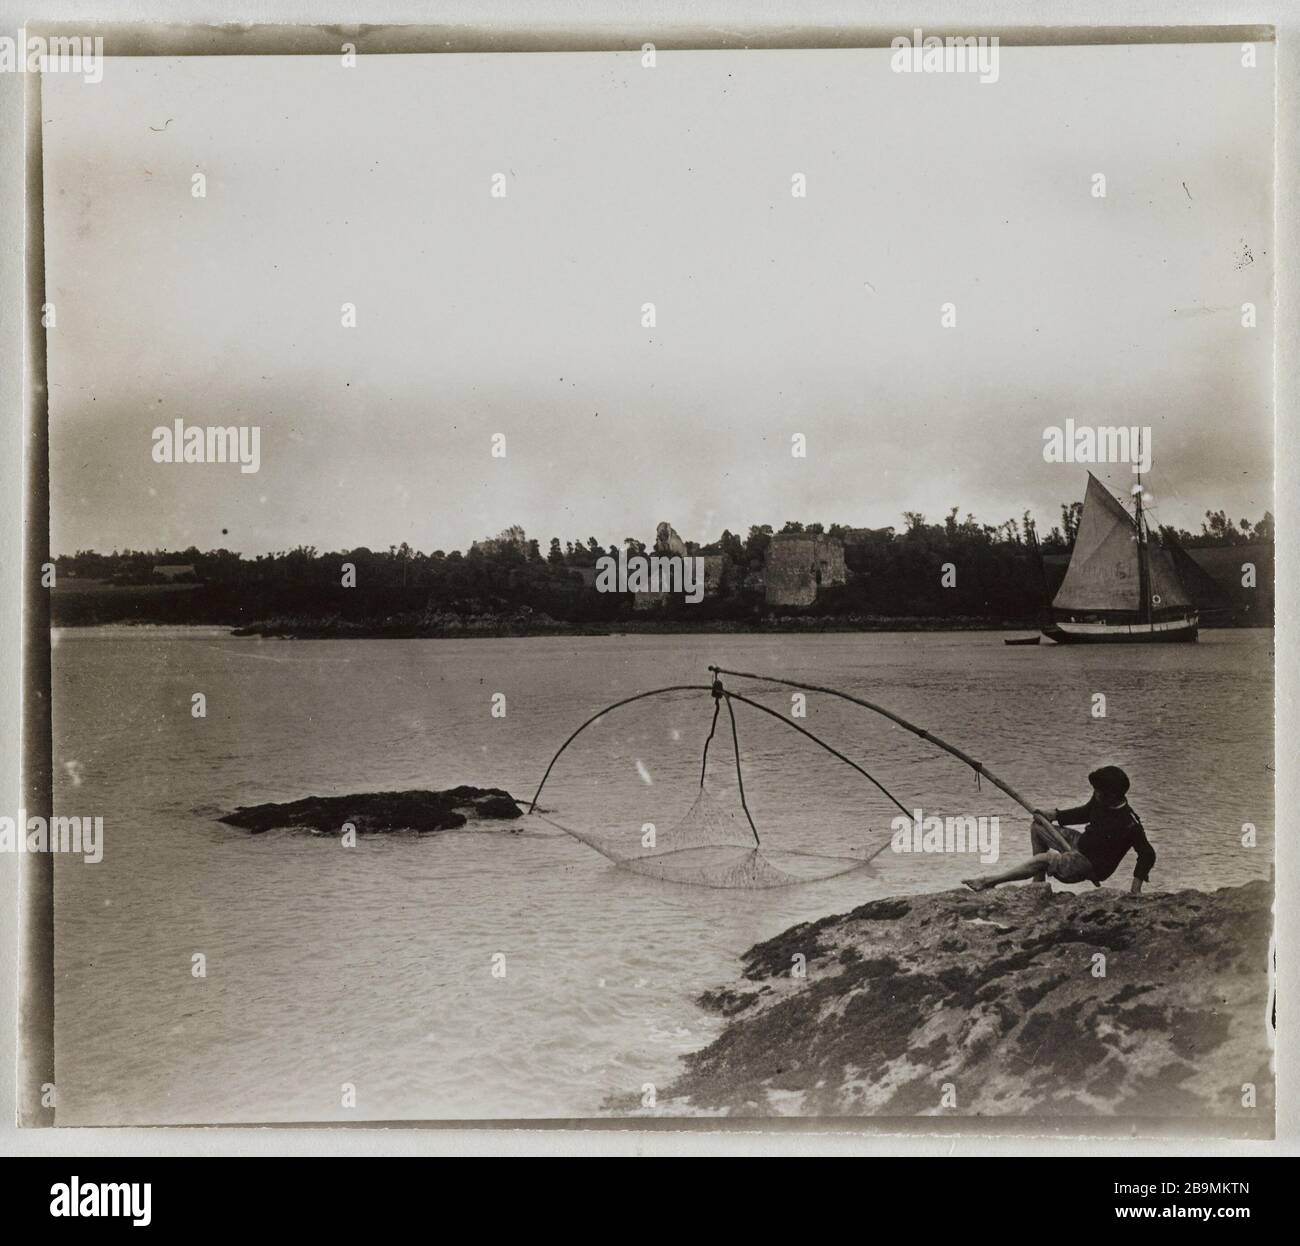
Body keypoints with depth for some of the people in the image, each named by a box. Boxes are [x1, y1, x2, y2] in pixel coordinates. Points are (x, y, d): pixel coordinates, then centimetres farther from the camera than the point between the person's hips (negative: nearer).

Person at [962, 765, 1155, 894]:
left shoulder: (1129, 823, -28)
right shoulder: (1100, 801, -6)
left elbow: (1148, 854, -21)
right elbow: (1084, 813, 15)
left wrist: (1137, 883, -27)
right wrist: (1054, 815, 5)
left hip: (1094, 866, -9)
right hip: (1081, 843, 9)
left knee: (1047, 858, -28)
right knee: (1037, 827, 8)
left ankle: (991, 881, -23)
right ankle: (1039, 884, 7)